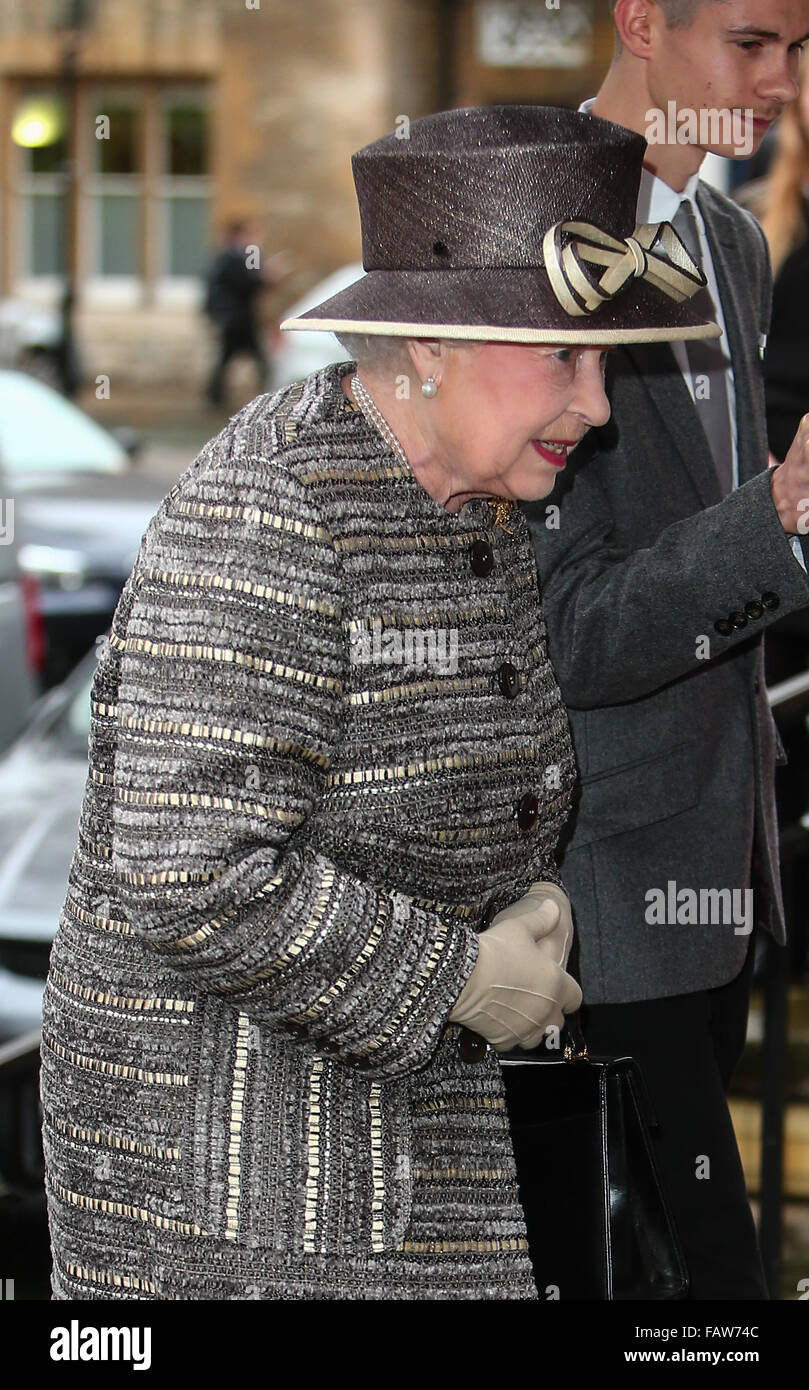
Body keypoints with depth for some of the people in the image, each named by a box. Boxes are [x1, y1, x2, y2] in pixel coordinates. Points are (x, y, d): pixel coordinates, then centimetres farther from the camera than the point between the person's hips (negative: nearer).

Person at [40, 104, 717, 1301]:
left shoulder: (474, 506, 4)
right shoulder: (268, 524, -24)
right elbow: (198, 884, -30)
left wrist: (522, 919, 0)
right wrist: (459, 980, -18)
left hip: (385, 1091, 9)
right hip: (212, 1103, -9)